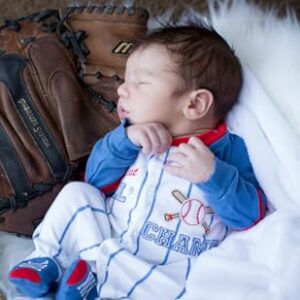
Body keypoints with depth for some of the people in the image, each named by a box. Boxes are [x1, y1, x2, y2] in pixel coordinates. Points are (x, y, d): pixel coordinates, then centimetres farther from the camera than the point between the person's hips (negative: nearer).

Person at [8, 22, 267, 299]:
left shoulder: (229, 149, -5)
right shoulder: (138, 137, 9)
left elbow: (249, 216, -12)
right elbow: (97, 180, 1)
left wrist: (213, 175, -29)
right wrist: (125, 138, -15)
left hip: (166, 270, -4)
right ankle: (49, 261, 4)